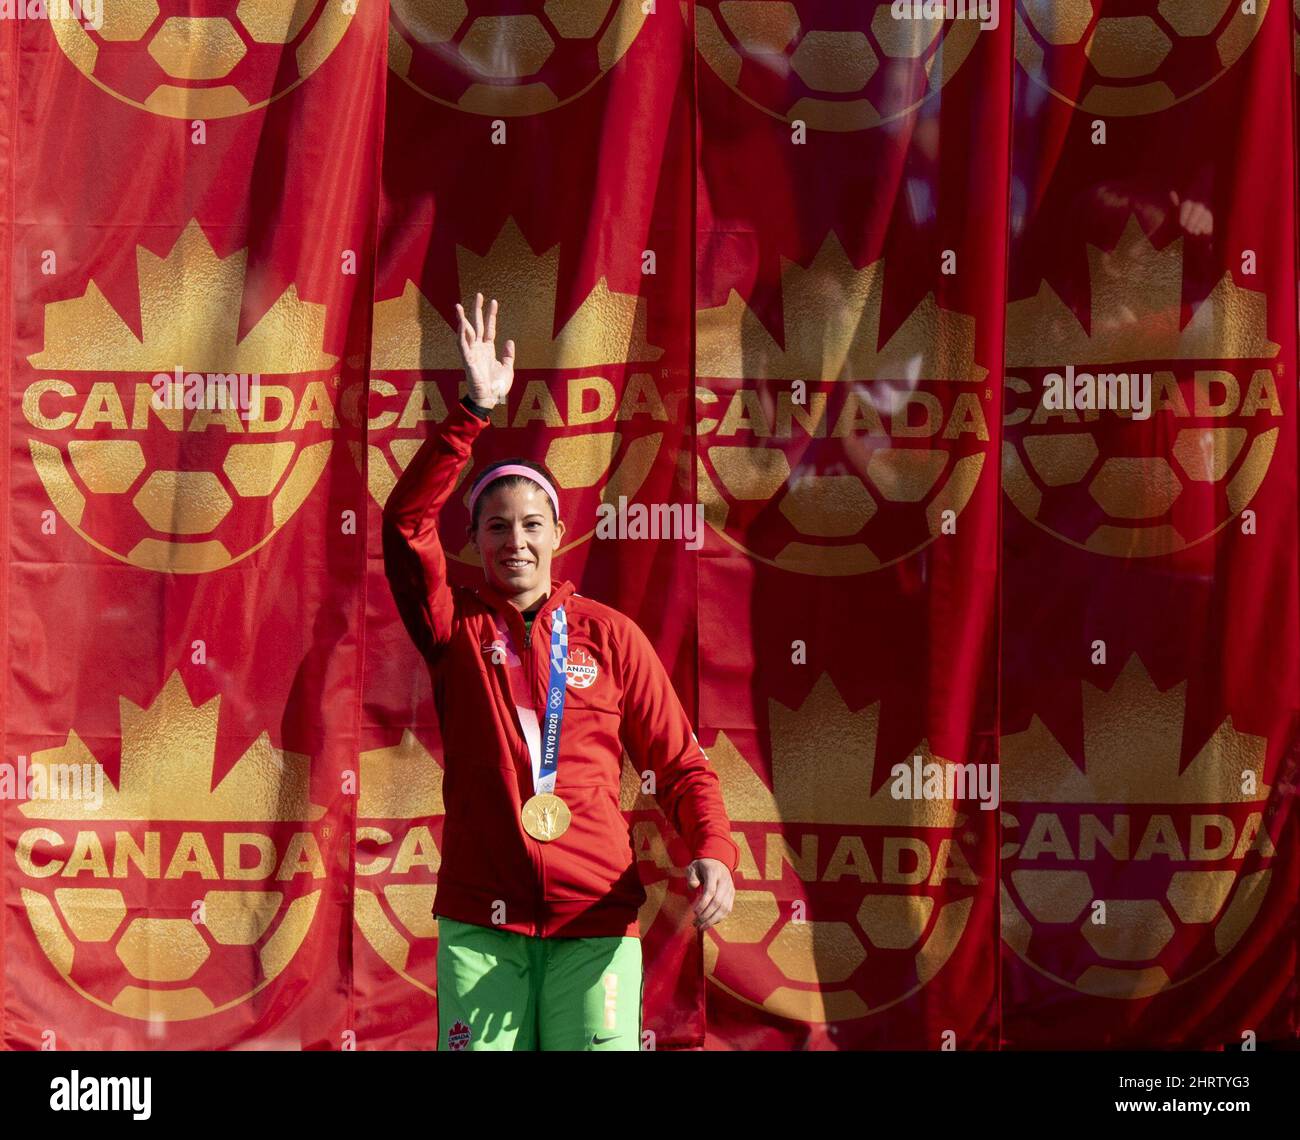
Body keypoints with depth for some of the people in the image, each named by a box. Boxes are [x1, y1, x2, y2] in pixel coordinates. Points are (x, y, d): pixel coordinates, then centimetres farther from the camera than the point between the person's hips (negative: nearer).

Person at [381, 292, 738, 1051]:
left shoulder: (609, 635, 9)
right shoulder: (455, 627, 8)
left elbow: (681, 762, 9)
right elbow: (407, 522, -7)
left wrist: (713, 853, -10)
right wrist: (475, 412, -14)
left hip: (595, 921, 0)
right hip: (480, 923, 0)